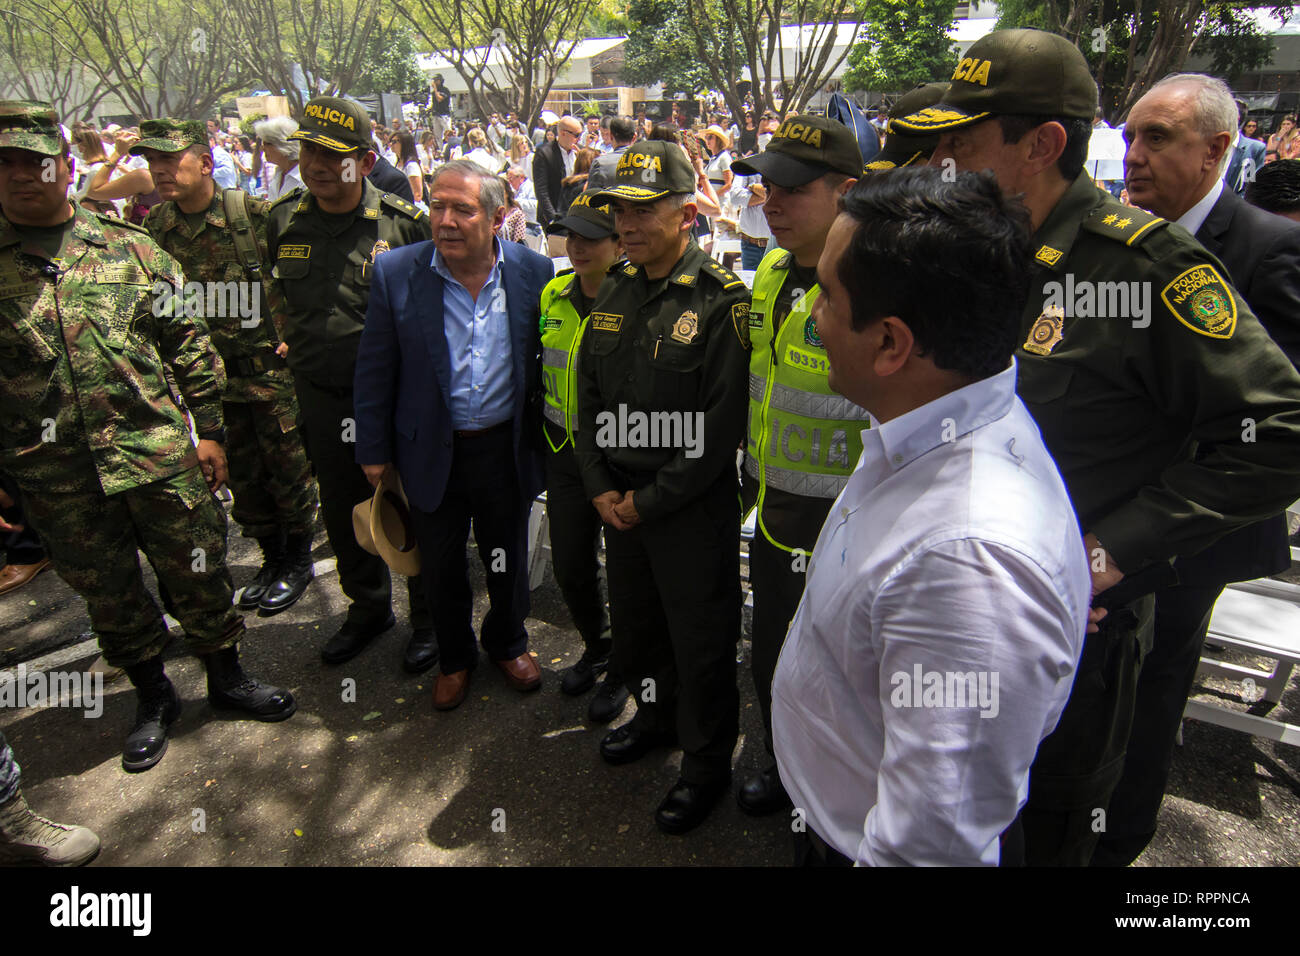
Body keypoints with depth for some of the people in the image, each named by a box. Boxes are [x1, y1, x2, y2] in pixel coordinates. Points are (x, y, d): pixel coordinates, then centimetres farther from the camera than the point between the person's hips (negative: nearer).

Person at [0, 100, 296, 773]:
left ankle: (226, 678, 31)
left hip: (161, 458, -1)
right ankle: (152, 697, 35)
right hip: (56, 478, 1)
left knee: (197, 573, 10)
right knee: (107, 593, 15)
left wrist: (208, 430, 2)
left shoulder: (130, 251, 2)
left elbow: (190, 346, 5)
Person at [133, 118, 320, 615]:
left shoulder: (256, 214, -12)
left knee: (289, 470, 7)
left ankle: (298, 561, 25)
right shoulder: (155, 228, 3)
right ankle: (272, 558, 33)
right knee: (243, 477, 14)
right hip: (211, 375, 5)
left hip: (274, 369, -5)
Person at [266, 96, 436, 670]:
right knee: (342, 512, 18)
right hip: (321, 398, 5)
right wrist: (298, 346, 14)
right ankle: (369, 607, 40)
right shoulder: (283, 221, 3)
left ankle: (429, 617, 28)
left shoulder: (404, 223, -10)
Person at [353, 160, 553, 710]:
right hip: (431, 452, 0)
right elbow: (375, 370, -3)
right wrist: (374, 452, -1)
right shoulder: (395, 273, -10)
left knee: (508, 562, 18)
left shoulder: (534, 272, -8)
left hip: (506, 450, 0)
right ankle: (455, 657, 43)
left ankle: (507, 644, 46)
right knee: (440, 569, 17)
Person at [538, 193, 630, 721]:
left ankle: (621, 672, 33)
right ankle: (597, 647, 44)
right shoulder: (553, 295, 4)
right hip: (565, 453, 6)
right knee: (569, 565, 17)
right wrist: (543, 447, 17)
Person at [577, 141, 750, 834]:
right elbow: (589, 396, 11)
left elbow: (725, 426, -19)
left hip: (693, 510, -6)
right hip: (619, 502, 7)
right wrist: (600, 487, 1)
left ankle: (706, 763, 30)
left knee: (700, 644, 8)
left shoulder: (722, 301, -15)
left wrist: (651, 501, -15)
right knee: (633, 624, 22)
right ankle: (657, 714, 48)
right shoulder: (614, 294, 6)